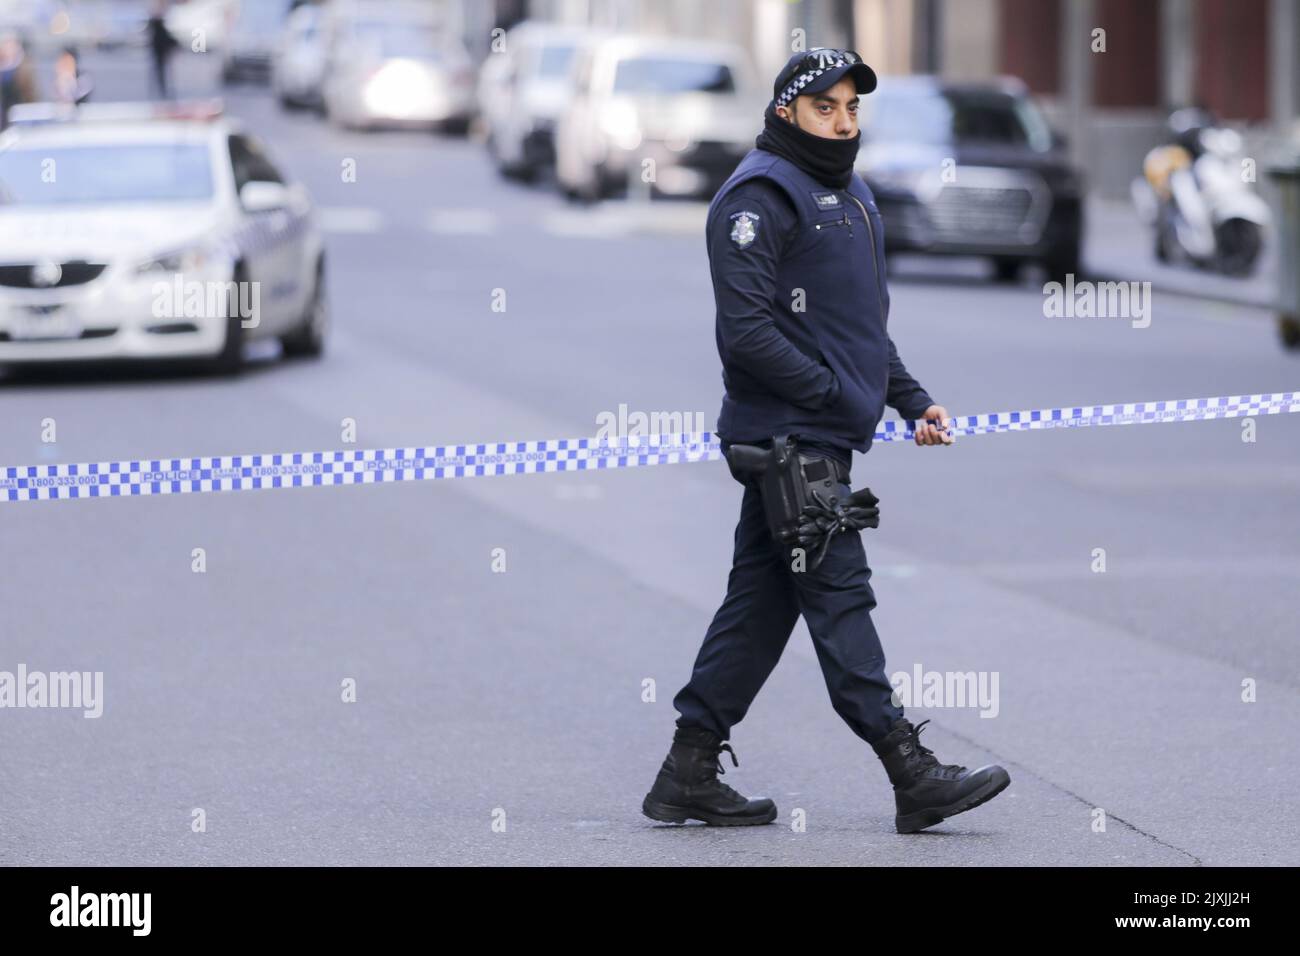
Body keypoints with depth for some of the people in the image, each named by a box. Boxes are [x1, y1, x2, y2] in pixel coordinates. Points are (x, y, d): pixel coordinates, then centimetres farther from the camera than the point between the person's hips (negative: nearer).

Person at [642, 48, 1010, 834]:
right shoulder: (760, 195, -11)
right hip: (787, 437, -10)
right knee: (840, 595, -8)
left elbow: (866, 325, 27)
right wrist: (836, 396, -18)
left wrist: (912, 399, 14)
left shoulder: (850, 196, 20)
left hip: (820, 442, 10)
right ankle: (912, 775, -9)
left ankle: (690, 775, 13)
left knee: (762, 600, 10)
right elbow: (746, 331, -19)